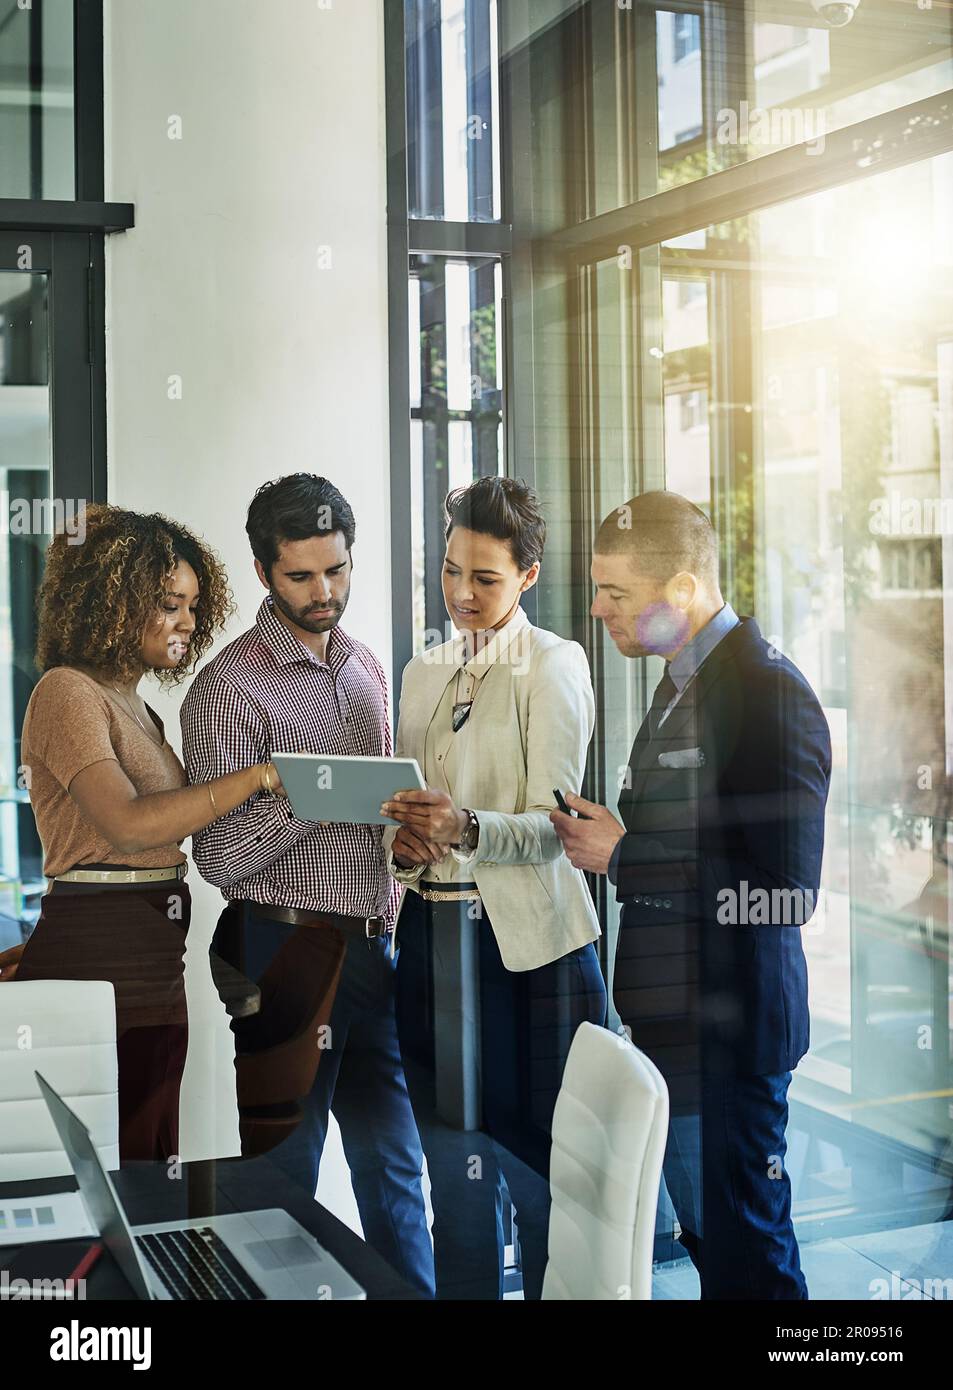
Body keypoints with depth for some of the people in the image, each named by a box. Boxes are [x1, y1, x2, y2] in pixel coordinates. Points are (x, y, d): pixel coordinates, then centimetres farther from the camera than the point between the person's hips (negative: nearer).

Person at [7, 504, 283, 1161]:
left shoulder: (139, 709, 20)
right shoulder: (68, 693, -8)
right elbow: (126, 824, -21)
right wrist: (259, 775, -20)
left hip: (153, 969, 9)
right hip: (96, 961, -9)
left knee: (151, 1174, 10)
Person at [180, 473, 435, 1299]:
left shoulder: (366, 667, 12)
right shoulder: (231, 687, -9)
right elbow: (219, 857, -14)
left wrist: (395, 914, 12)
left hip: (373, 945, 6)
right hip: (288, 951, -6)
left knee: (394, 1160, 12)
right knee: (285, 1171, 5)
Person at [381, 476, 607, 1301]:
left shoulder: (554, 666, -3)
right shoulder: (424, 673, 15)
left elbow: (553, 824, -12)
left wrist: (467, 828, -30)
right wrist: (401, 840, -6)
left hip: (526, 939, -5)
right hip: (433, 930, 5)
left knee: (536, 1158, -1)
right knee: (452, 1158, 9)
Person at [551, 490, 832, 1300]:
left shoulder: (769, 693, -20)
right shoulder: (682, 684, 12)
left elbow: (785, 891, -26)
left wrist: (623, 856, -19)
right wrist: (610, 841, 4)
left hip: (724, 1033, -10)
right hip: (671, 1021, 10)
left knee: (745, 1254, 4)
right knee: (704, 1237, 21)